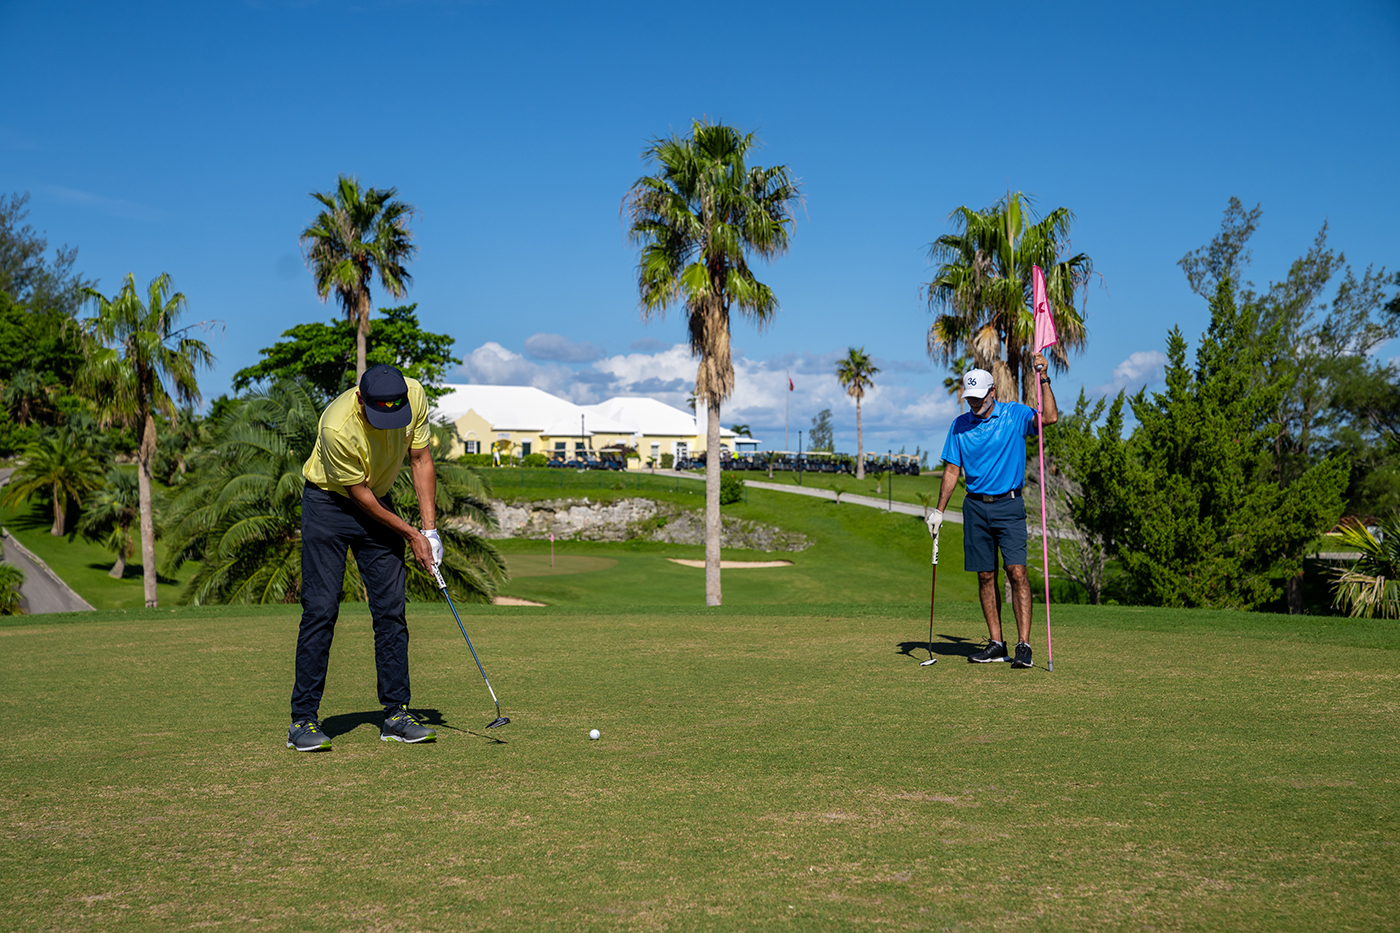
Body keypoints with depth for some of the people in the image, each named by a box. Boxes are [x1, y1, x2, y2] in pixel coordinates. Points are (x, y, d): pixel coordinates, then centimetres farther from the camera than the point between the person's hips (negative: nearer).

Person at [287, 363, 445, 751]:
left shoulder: (414, 395, -18)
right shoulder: (338, 427, -33)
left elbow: (421, 460, -5)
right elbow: (360, 493, -19)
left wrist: (429, 527, -10)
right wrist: (409, 534, -11)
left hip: (380, 504, 5)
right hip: (328, 504, -5)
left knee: (391, 609, 0)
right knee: (321, 609, -11)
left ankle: (396, 713, 6)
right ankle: (303, 719, -5)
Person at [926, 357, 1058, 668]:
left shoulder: (1015, 415, -2)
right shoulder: (959, 425, 7)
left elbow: (1050, 417, -18)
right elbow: (952, 470, 10)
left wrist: (1043, 379, -22)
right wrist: (939, 510, 6)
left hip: (1009, 505, -3)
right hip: (975, 507, 3)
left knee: (1017, 572, -13)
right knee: (986, 576, 5)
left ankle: (1024, 644, -13)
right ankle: (996, 643, 13)